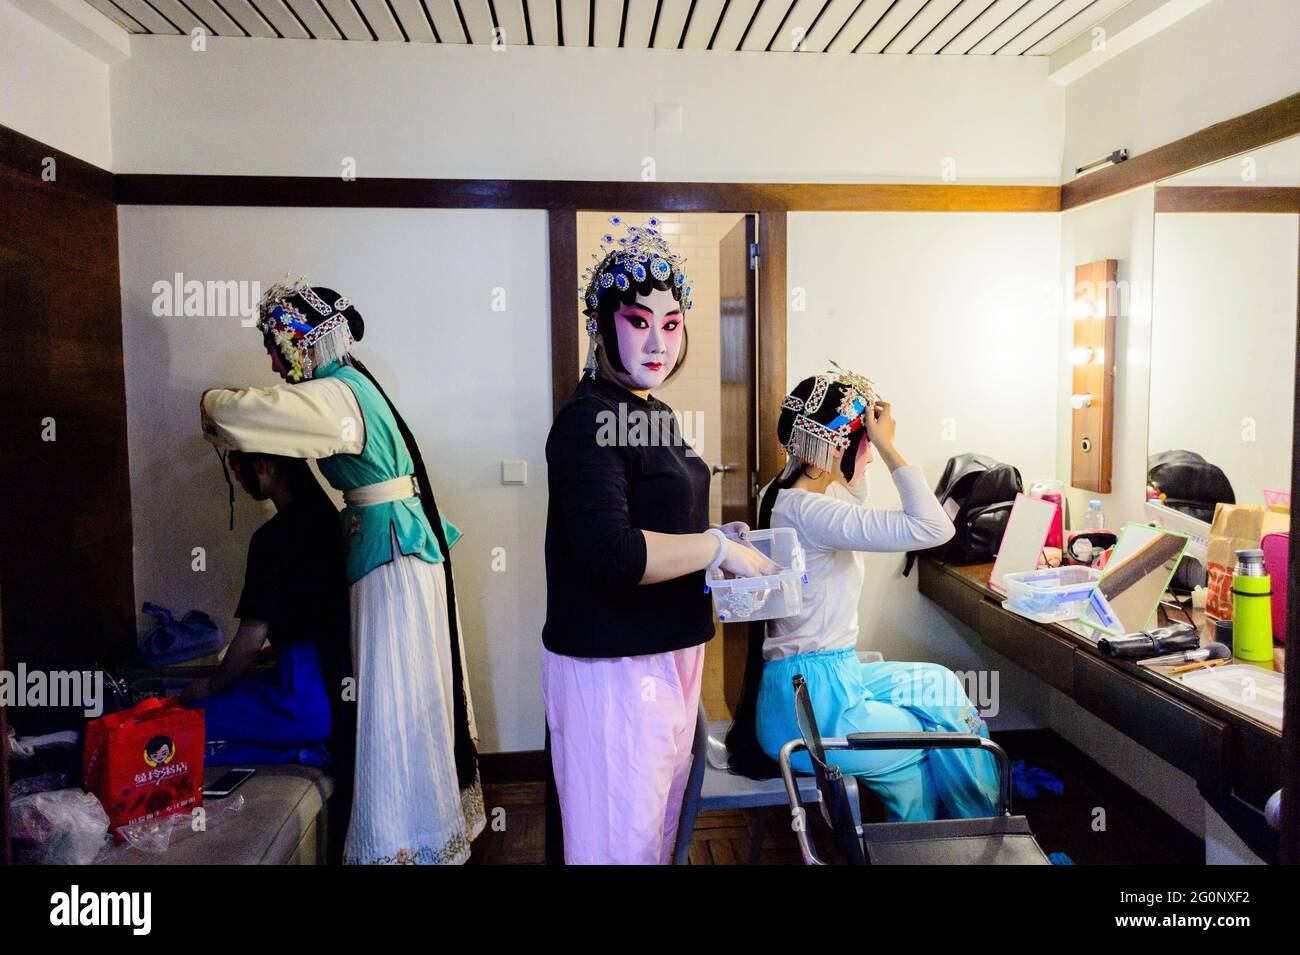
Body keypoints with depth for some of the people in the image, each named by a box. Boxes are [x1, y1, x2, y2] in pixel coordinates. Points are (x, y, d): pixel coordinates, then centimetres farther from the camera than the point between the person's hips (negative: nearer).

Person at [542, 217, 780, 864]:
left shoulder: (653, 415, 13)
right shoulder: (589, 420, -18)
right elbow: (610, 555, -29)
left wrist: (722, 537, 7)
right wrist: (720, 549, -19)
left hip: (668, 652, 9)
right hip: (612, 662, -9)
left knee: (659, 821, 22)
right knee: (620, 836, 5)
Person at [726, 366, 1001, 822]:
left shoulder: (786, 494, 6)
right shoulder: (804, 510, -25)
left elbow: (852, 497, 30)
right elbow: (933, 527, -30)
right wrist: (887, 445, -20)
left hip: (824, 679, 10)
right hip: (811, 704, -10)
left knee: (939, 683, 24)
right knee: (947, 735, 10)